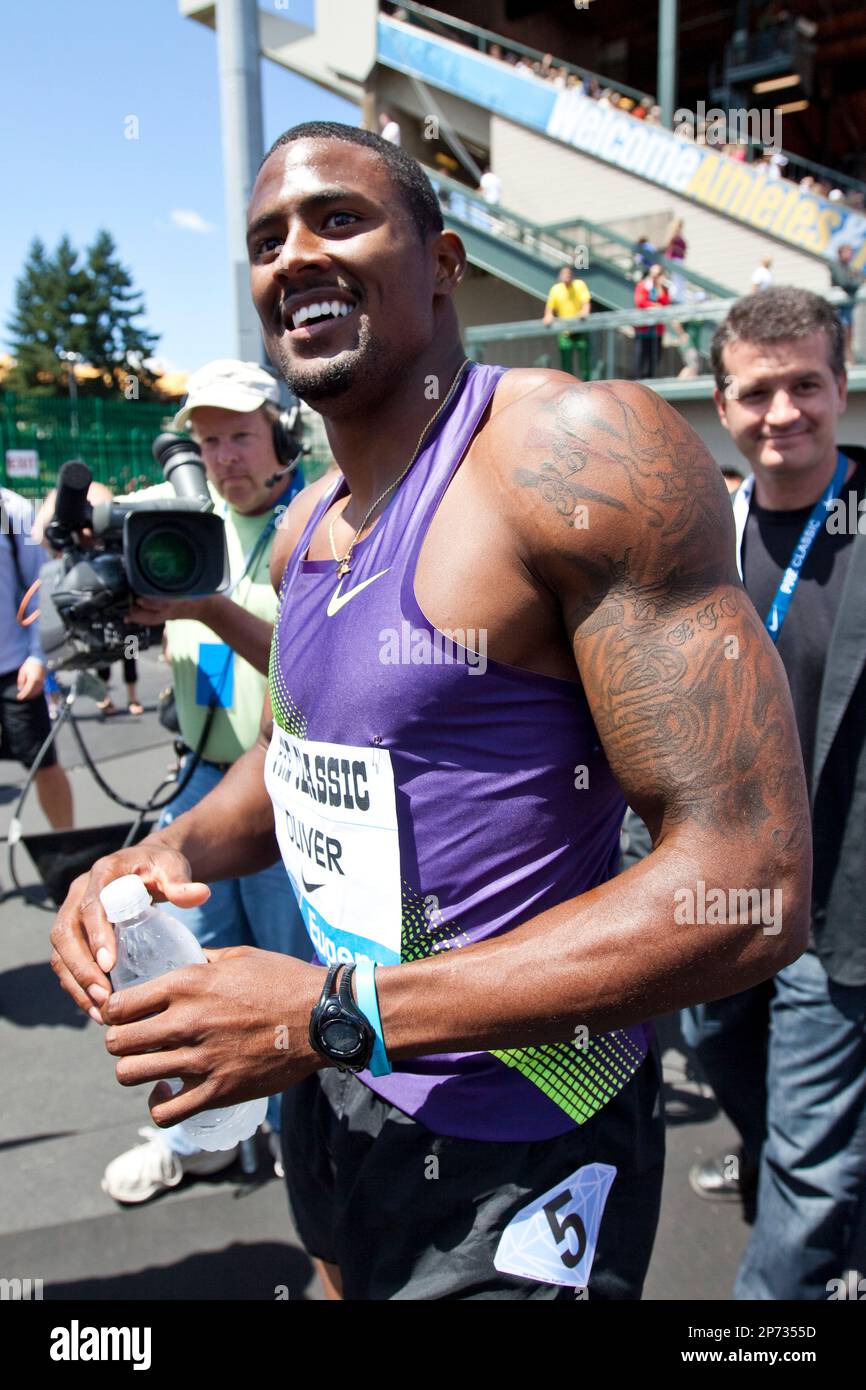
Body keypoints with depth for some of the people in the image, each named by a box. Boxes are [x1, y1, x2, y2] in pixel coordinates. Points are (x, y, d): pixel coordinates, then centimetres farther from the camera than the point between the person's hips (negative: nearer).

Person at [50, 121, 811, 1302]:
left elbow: (750, 891, -27)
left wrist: (339, 1013, -25)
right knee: (343, 1283, 29)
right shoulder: (305, 525, 4)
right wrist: (176, 851, -5)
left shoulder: (578, 454, -22)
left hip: (510, 1159, -7)